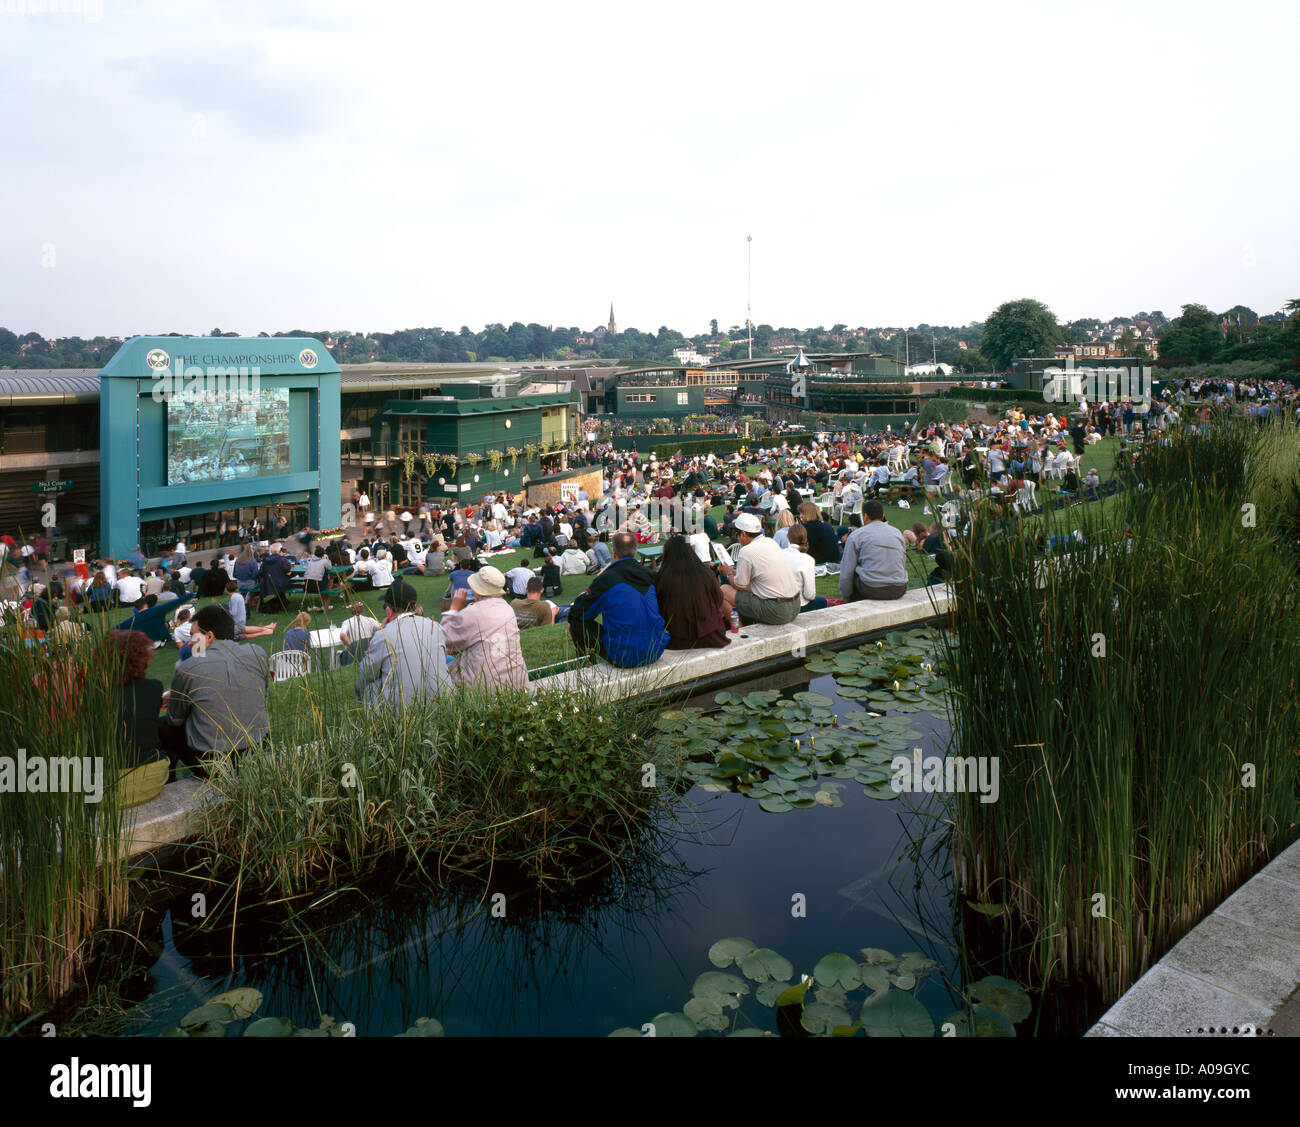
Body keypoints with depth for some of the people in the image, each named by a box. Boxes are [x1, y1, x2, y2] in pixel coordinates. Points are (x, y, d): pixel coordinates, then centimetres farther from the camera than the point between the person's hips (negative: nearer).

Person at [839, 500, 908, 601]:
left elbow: (847, 570, 2)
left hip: (872, 590, -4)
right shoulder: (897, 532, 16)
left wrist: (845, 596, 14)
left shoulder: (856, 535, 3)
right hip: (899, 591, 5)